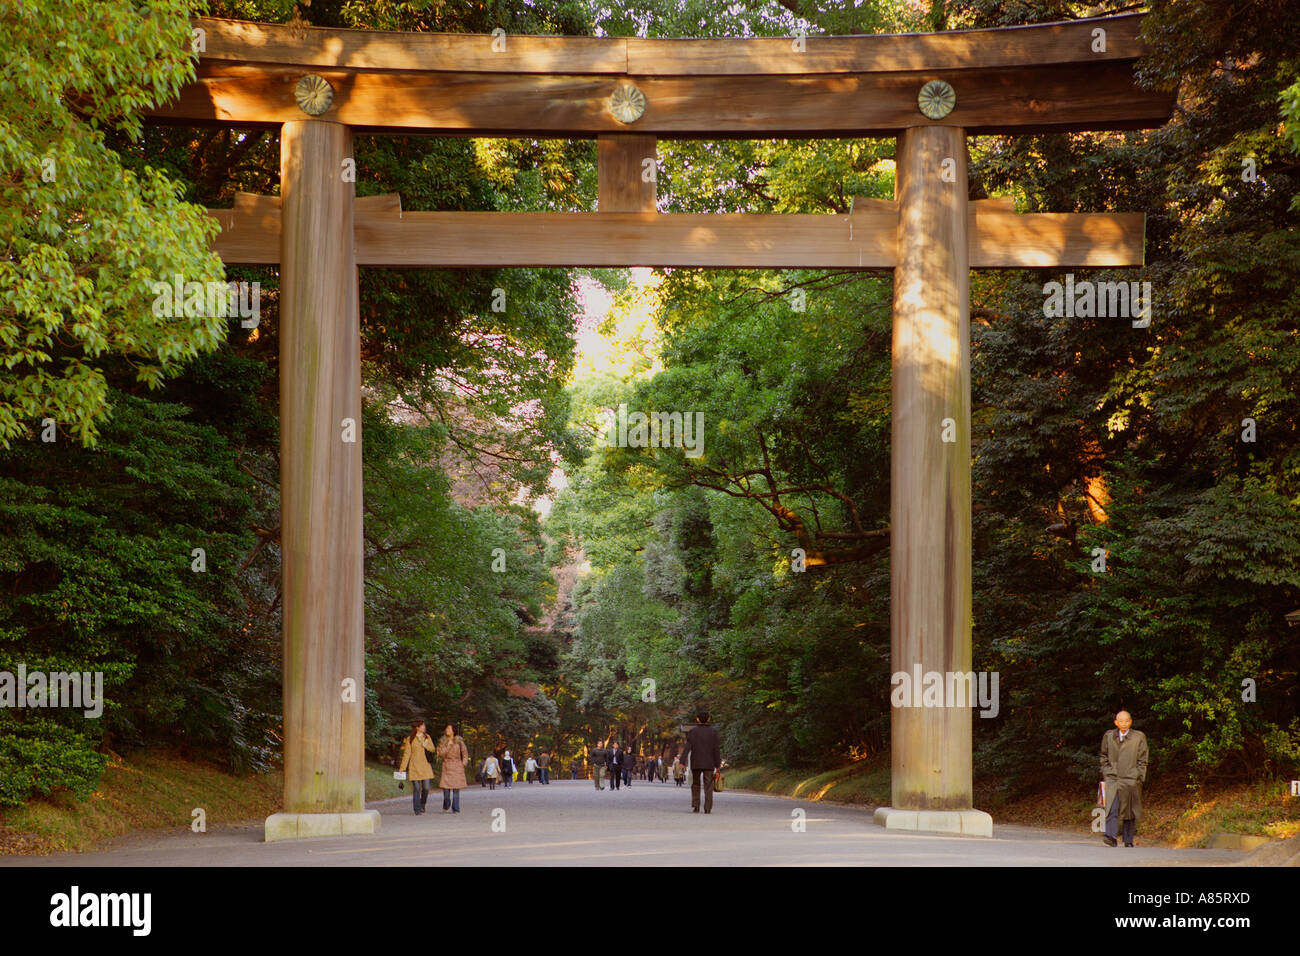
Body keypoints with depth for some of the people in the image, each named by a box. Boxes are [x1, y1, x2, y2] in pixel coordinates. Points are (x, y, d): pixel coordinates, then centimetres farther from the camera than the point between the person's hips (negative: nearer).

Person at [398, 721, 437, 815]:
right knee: (416, 788, -5)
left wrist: (426, 746, -9)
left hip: (425, 765, 3)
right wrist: (402, 768, -4)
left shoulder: (427, 737, 12)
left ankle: (422, 805, 23)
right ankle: (417, 809, 0)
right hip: (414, 766, -3)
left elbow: (433, 750, 12)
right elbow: (406, 754, 0)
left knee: (426, 787, -1)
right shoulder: (410, 739, 1)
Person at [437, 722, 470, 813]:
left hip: (457, 767, -1)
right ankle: (446, 806, 17)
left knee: (456, 788, -6)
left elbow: (465, 753, 10)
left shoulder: (459, 741, 4)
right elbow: (441, 754, -3)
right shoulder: (442, 742, 7)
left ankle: (455, 809, -1)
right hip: (446, 767, 1)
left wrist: (463, 764, 0)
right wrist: (448, 745, -9)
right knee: (446, 788, -6)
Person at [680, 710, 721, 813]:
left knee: (695, 785, 12)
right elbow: (716, 750, -2)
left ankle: (695, 807, 5)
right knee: (708, 786, 3)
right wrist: (717, 764, 3)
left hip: (695, 763, 0)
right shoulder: (713, 732, -1)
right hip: (709, 764, 0)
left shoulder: (692, 732, -1)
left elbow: (687, 747, -9)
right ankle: (708, 808, -5)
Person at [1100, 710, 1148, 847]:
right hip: (1112, 778, 1)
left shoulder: (1139, 737, 4)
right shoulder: (1108, 736, 10)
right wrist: (1106, 772, 8)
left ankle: (1128, 841, 12)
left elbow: (1142, 761, 6)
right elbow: (1104, 757, 19)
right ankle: (1111, 836, -24)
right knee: (1112, 808, -16)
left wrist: (1138, 778, -2)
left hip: (1131, 780, -1)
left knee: (1130, 811, 3)